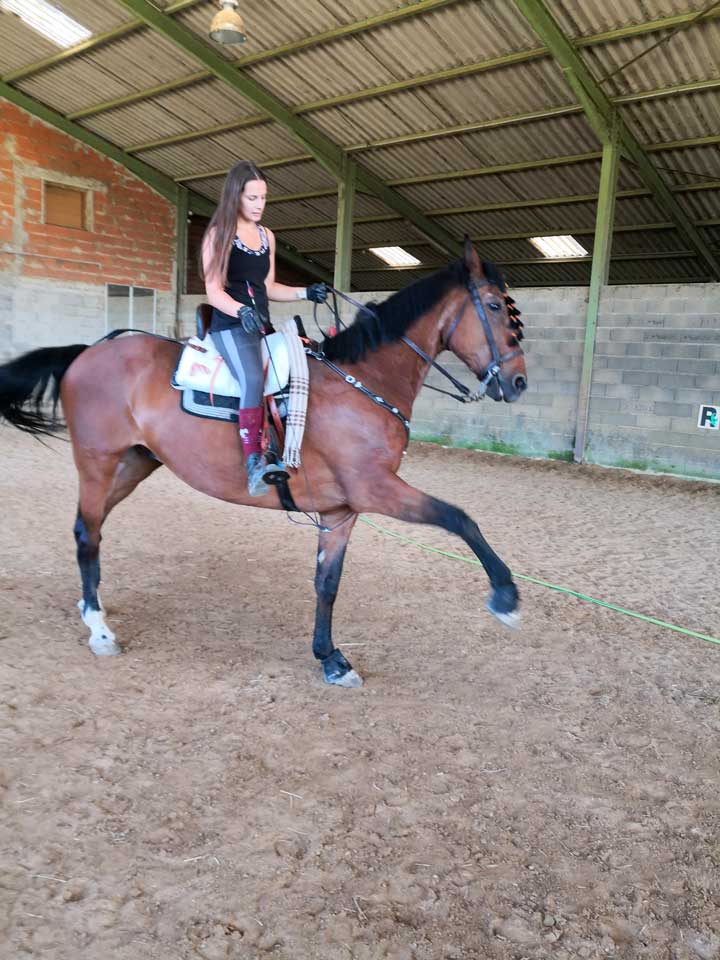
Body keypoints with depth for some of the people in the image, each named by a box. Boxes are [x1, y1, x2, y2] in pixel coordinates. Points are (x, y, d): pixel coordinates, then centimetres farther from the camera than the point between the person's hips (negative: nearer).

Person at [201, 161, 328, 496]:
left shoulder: (267, 236, 17)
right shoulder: (218, 234, -1)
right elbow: (214, 291, -9)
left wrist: (306, 293, 5)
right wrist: (241, 311, -28)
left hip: (262, 324, 8)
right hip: (231, 326, -7)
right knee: (253, 379, -32)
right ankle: (254, 463, -36)